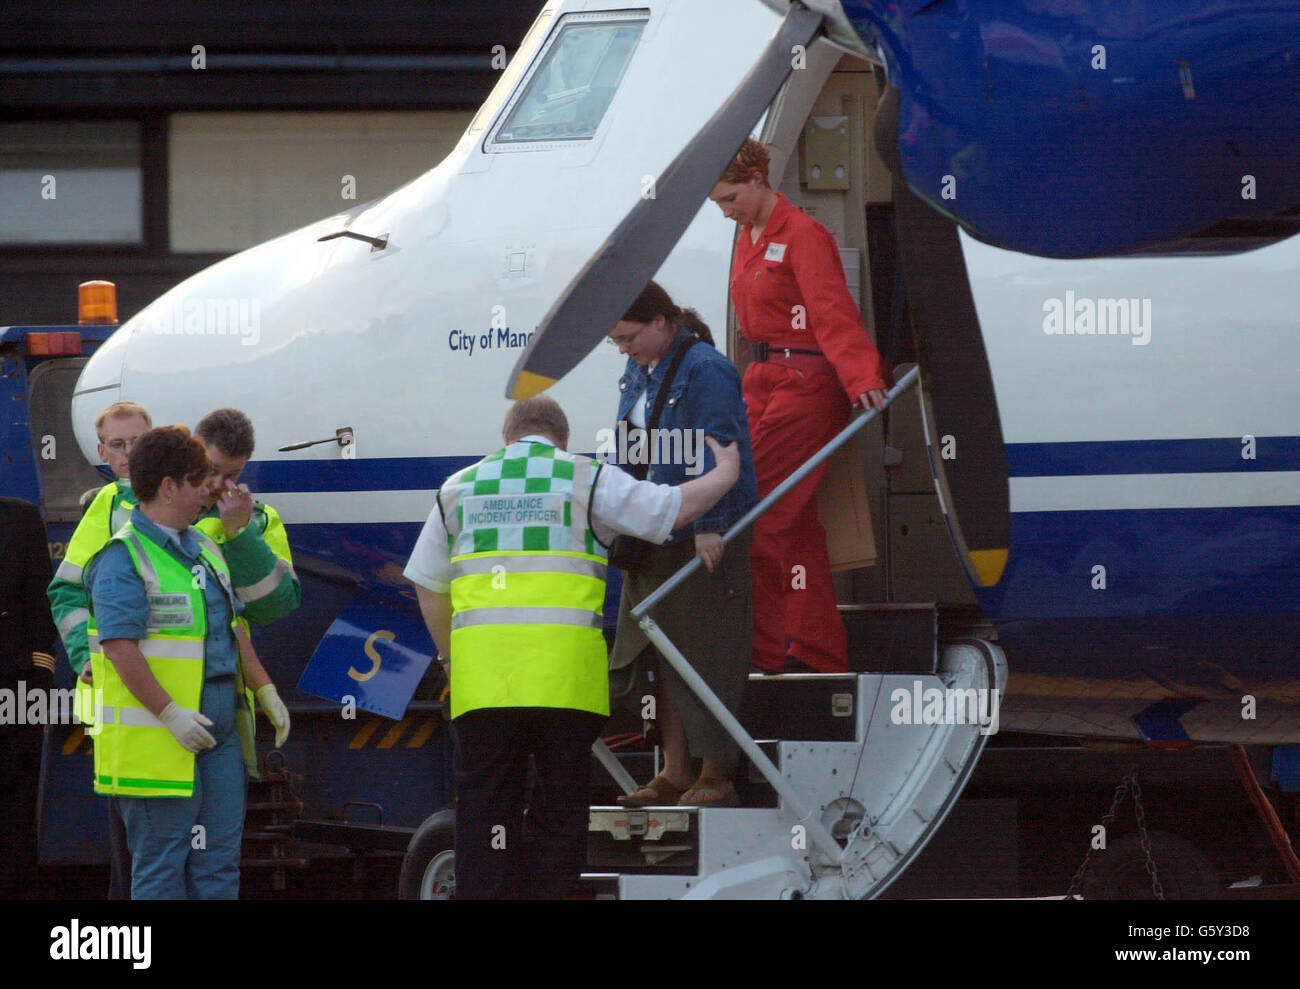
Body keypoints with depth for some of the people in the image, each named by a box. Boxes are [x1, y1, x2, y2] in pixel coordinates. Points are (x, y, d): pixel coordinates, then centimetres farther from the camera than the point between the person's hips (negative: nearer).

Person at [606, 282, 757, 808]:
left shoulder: (704, 371, -14)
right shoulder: (638, 373, 13)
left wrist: (709, 526, -22)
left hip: (704, 540, -9)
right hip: (654, 541, 9)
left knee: (706, 656, -5)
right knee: (663, 656, 10)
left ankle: (715, 777, 0)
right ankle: (674, 774, 15)